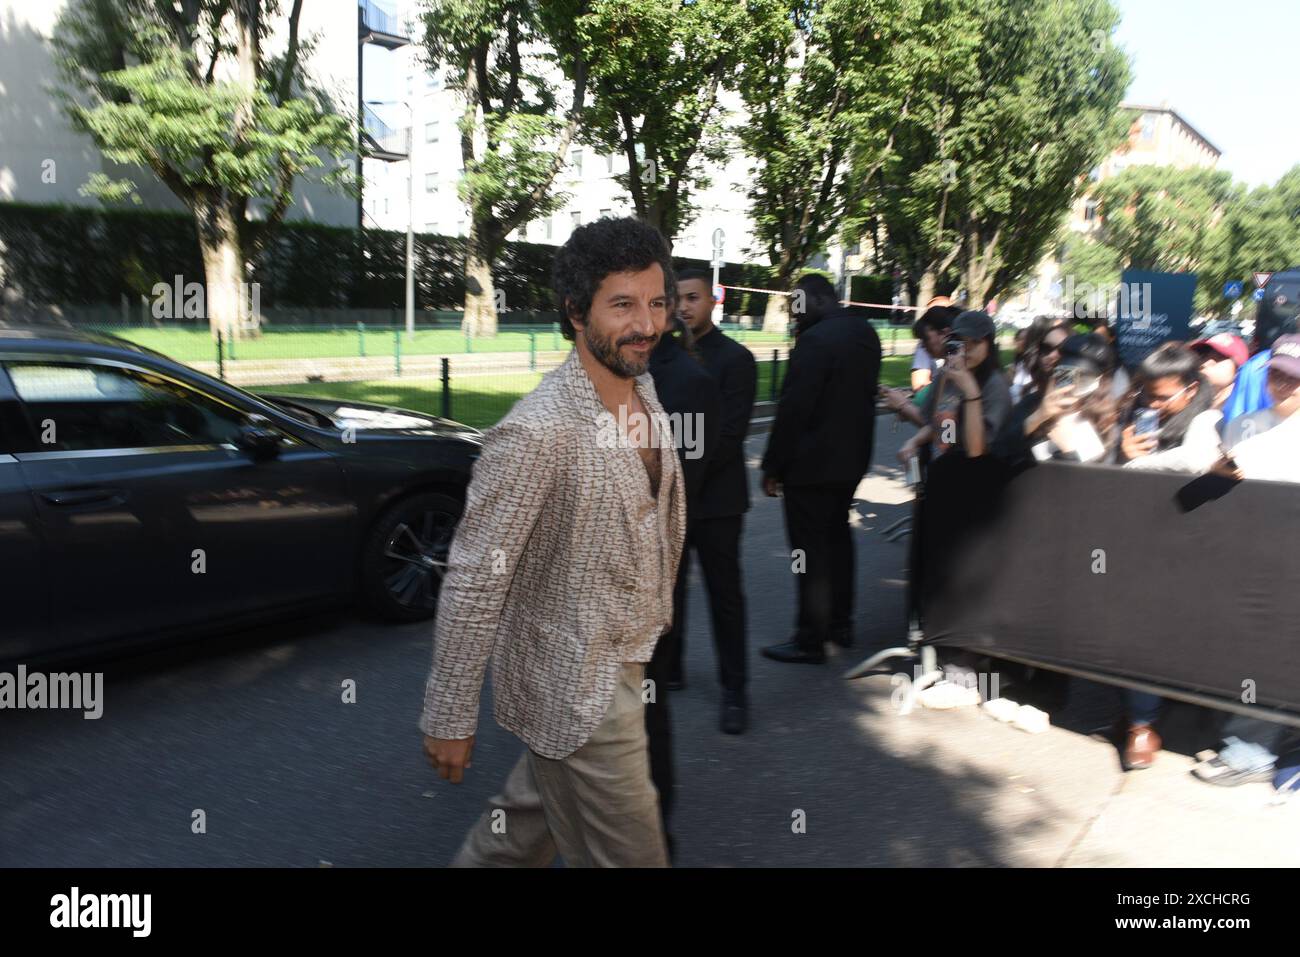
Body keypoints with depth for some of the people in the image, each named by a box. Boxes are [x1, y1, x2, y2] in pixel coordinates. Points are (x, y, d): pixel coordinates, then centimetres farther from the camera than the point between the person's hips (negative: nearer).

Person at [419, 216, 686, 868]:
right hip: (575, 689, -8)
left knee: (530, 825, 26)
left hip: (624, 662, 8)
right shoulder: (536, 432, -27)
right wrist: (449, 718, -16)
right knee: (629, 853, 9)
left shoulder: (644, 390, 1)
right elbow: (474, 581, -23)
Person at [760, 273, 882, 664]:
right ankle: (840, 623, 32)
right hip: (852, 457, 9)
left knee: (811, 550, 0)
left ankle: (811, 640, 9)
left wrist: (773, 466, -15)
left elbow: (793, 408, -21)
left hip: (811, 462, -9)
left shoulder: (815, 339, -20)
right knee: (838, 536, 21)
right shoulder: (866, 333, 8)